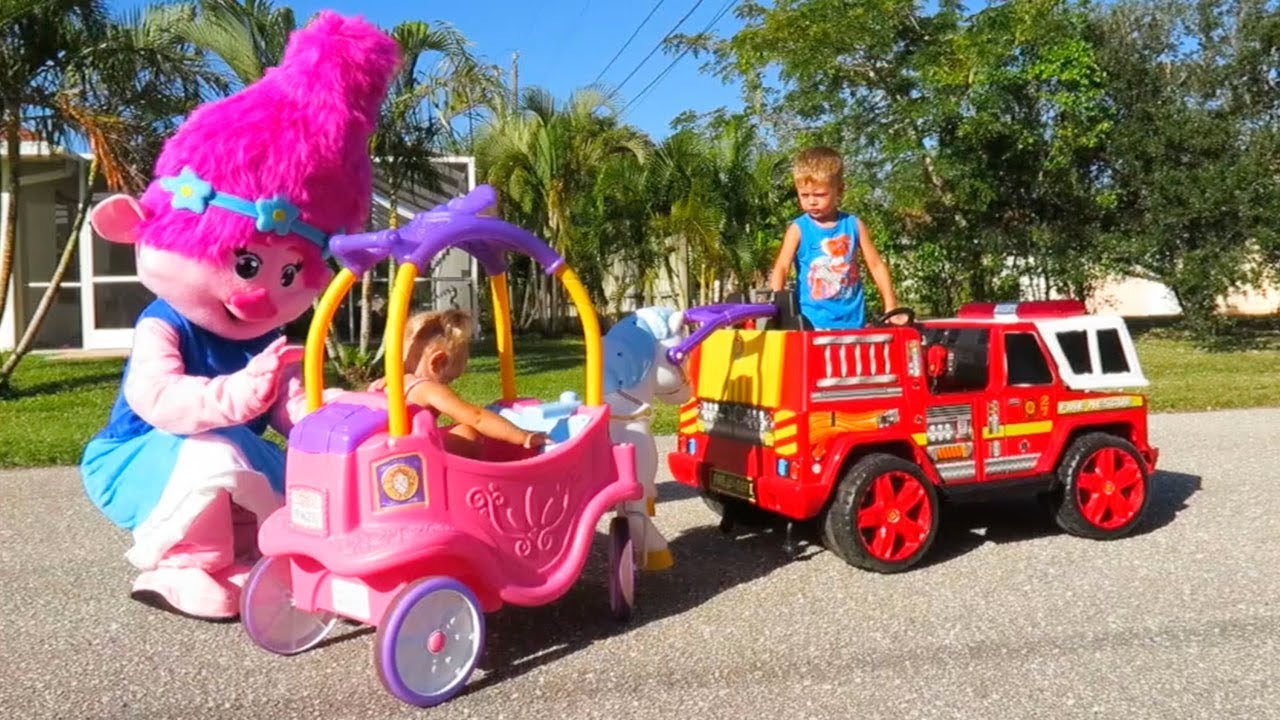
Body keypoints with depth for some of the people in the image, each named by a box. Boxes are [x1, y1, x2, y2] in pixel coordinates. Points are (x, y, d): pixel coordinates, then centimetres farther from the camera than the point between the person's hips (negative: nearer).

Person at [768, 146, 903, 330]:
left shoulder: (853, 225, 5)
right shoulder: (798, 229, -1)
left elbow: (876, 265, 9)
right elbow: (781, 268, -11)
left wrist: (891, 308, 5)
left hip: (852, 320, 3)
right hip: (812, 322, -3)